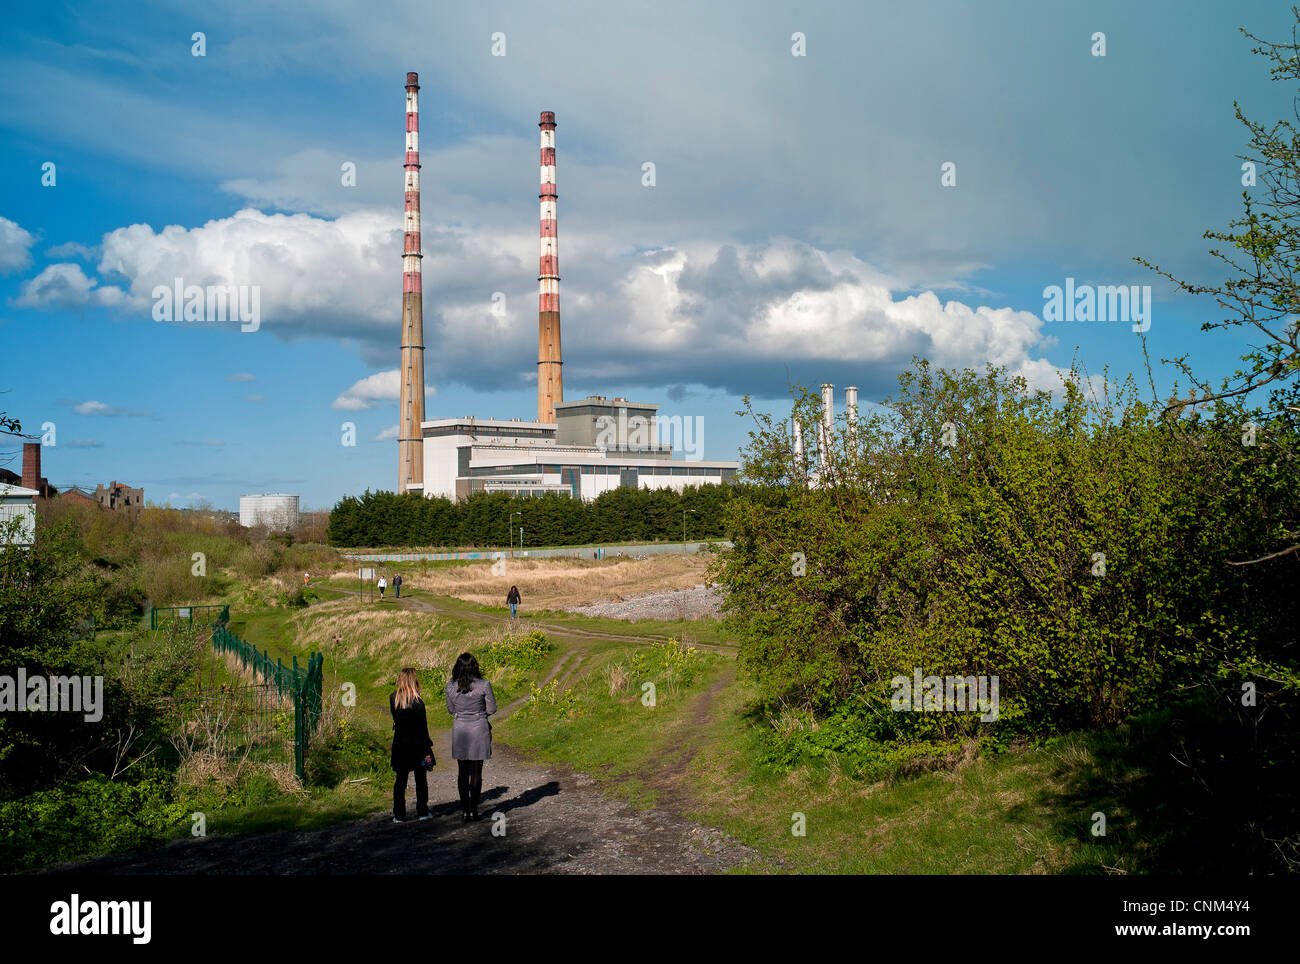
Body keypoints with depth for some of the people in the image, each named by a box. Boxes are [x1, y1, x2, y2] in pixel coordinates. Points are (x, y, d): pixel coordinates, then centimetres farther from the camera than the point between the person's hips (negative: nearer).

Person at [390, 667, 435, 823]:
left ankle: (399, 814, 12)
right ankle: (422, 812, 16)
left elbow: (394, 718, 8)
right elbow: (423, 727, -13)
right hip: (417, 744, -3)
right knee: (421, 779, 11)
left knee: (400, 779, 10)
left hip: (400, 744, 3)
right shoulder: (417, 701, -17)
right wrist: (427, 748, -7)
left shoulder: (393, 698, -6)